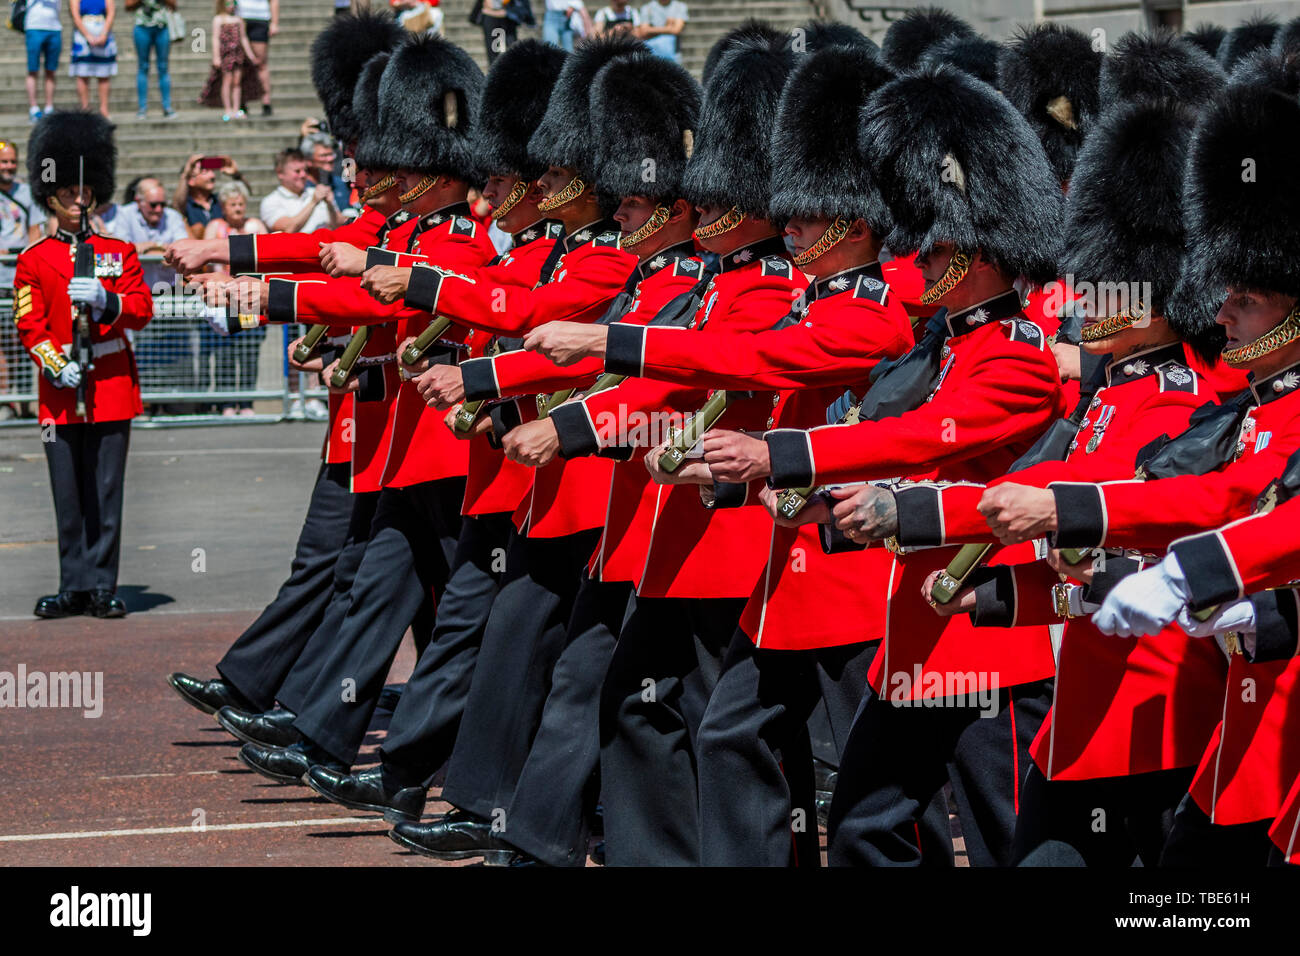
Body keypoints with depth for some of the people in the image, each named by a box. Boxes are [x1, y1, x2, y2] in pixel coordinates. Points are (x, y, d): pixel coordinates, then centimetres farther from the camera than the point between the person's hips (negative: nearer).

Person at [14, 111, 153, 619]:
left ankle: (103, 587, 5)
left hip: (112, 387, 0)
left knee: (106, 494, 0)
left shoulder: (118, 251, 8)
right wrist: (57, 366, -15)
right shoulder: (34, 259, 6)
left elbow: (143, 309, 1)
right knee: (69, 497, 2)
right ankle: (74, 589, 9)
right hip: (62, 394, 0)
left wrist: (104, 299, -18)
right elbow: (29, 325, 1)